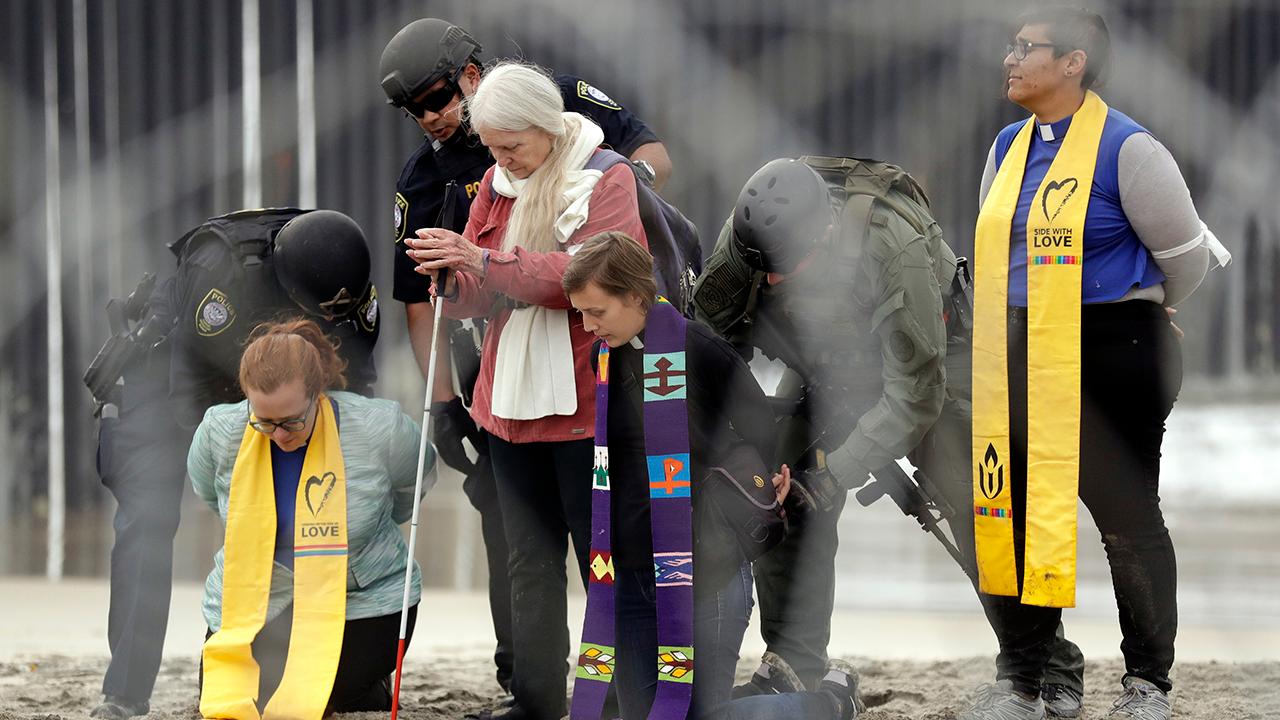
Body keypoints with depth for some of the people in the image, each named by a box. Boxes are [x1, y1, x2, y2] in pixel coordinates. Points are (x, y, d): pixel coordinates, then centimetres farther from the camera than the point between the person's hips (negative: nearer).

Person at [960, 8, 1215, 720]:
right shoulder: (1008, 149, 11)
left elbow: (1185, 258, -3)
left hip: (1110, 360, -7)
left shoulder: (1127, 148, -11)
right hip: (1019, 364, 7)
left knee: (1128, 518, 2)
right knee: (1017, 514, 7)